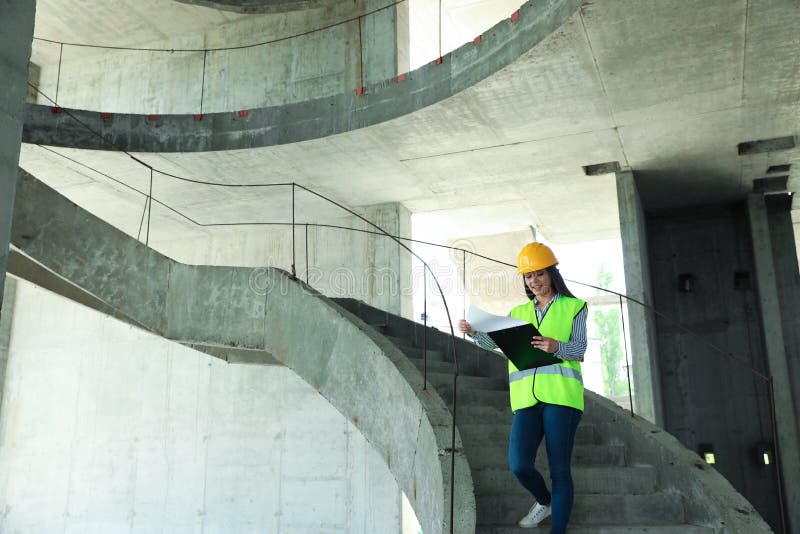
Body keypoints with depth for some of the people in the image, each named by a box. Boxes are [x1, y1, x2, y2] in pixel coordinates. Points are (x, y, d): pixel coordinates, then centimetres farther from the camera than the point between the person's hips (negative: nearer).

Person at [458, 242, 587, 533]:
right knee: (519, 465, -8)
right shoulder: (519, 312, 21)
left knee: (559, 469, -5)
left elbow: (579, 348, -2)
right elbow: (493, 341, 10)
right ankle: (545, 501, 23)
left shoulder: (573, 307, 10)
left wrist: (556, 346, -24)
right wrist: (473, 331, -12)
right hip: (527, 399, 3)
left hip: (561, 396, -3)